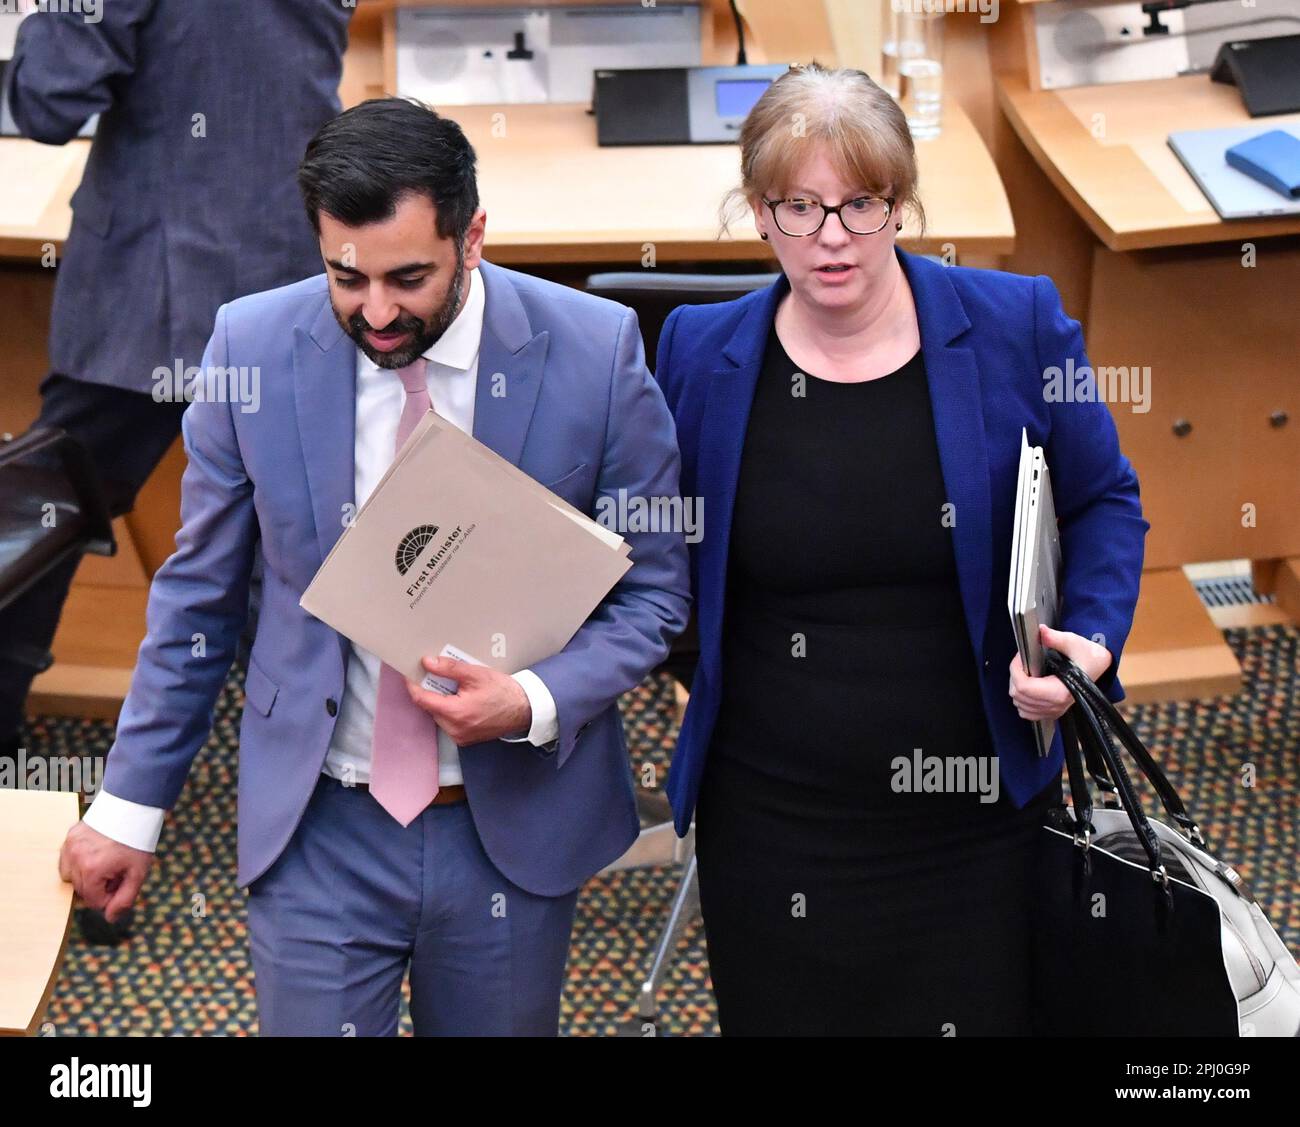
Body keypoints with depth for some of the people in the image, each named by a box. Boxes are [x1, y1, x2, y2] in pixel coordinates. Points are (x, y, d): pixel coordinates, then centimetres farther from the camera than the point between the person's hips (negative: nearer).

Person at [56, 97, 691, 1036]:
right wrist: (130, 805, 5)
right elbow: (199, 594, 2)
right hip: (316, 829, 0)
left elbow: (653, 595, -3)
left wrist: (538, 702, -21)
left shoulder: (597, 352, -13)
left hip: (514, 823, 0)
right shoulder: (252, 347, -8)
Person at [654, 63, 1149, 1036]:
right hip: (770, 820, 1)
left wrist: (1092, 642, -9)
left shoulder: (1017, 327, -5)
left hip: (974, 814, 0)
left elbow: (1105, 502, 6)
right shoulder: (699, 353, -1)